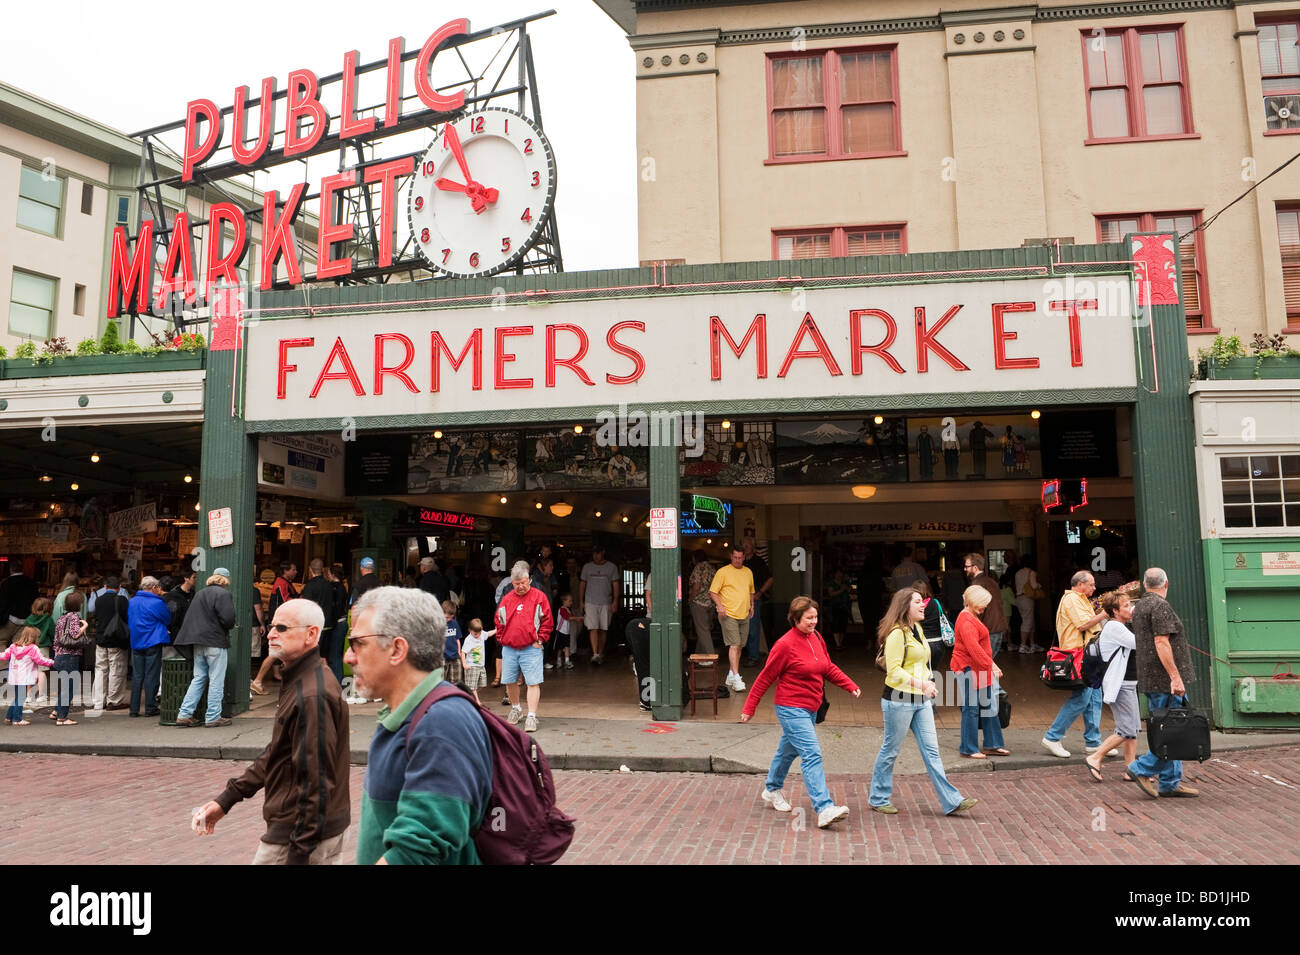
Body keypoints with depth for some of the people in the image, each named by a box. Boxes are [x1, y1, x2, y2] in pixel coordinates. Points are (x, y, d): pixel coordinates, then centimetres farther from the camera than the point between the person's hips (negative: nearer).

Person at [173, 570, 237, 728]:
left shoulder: (201, 593, 13)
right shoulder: (223, 594, -10)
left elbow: (190, 617, 16)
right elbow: (228, 619, -17)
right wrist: (230, 625, 3)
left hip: (198, 643, 7)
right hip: (216, 643, -7)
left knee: (198, 678, 14)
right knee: (216, 681, 0)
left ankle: (184, 714, 10)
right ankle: (213, 717, 4)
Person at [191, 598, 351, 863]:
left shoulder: (312, 696, -24)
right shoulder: (297, 680, 11)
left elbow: (315, 782, -25)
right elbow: (275, 753, 17)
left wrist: (299, 854, -21)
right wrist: (226, 800, 13)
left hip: (300, 834, -10)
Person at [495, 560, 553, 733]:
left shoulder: (539, 597, -1)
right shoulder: (506, 599, 9)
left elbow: (547, 621, -1)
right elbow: (499, 621, 17)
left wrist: (539, 640, -5)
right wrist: (502, 639, 8)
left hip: (531, 649, -4)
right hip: (509, 649, 4)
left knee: (533, 682, -8)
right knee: (510, 681, 13)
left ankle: (532, 717, -4)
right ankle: (515, 708, 35)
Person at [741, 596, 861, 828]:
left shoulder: (816, 638, 5)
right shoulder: (785, 644, -18)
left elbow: (828, 668, 18)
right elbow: (765, 678, -11)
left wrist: (850, 686, 7)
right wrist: (749, 708, -7)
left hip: (810, 709, 8)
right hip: (791, 709, -8)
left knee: (788, 750, 23)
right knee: (812, 755, -15)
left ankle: (772, 790, 42)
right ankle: (824, 809, -17)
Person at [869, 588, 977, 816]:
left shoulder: (917, 629, 12)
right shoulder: (897, 633, -16)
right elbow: (893, 670, -20)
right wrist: (920, 684, -26)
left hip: (921, 700, 8)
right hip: (899, 699, -8)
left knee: (931, 750, 6)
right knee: (890, 750, 4)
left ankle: (951, 802, 7)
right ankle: (878, 799, 18)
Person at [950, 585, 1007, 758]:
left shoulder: (972, 618, 18)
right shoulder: (966, 620, -17)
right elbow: (973, 647, -25)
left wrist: (990, 664, 18)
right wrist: (991, 664, -25)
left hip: (979, 670, 11)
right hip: (969, 670, -11)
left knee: (988, 707, 14)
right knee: (971, 708, -5)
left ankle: (992, 745, 22)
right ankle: (968, 749, 3)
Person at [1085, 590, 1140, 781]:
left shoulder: (1121, 627, 18)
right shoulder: (1113, 627, -14)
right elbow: (1139, 643, -19)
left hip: (1128, 684, 10)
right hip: (1119, 686, -10)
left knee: (1133, 728, 10)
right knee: (1127, 730, -10)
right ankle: (1095, 758, -4)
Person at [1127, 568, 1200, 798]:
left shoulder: (1140, 607, 17)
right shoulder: (1160, 606, -13)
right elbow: (1161, 643, -21)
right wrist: (1175, 677, -21)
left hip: (1150, 679, 10)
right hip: (1164, 679, -10)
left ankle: (1170, 782, 16)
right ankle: (1142, 768, -4)